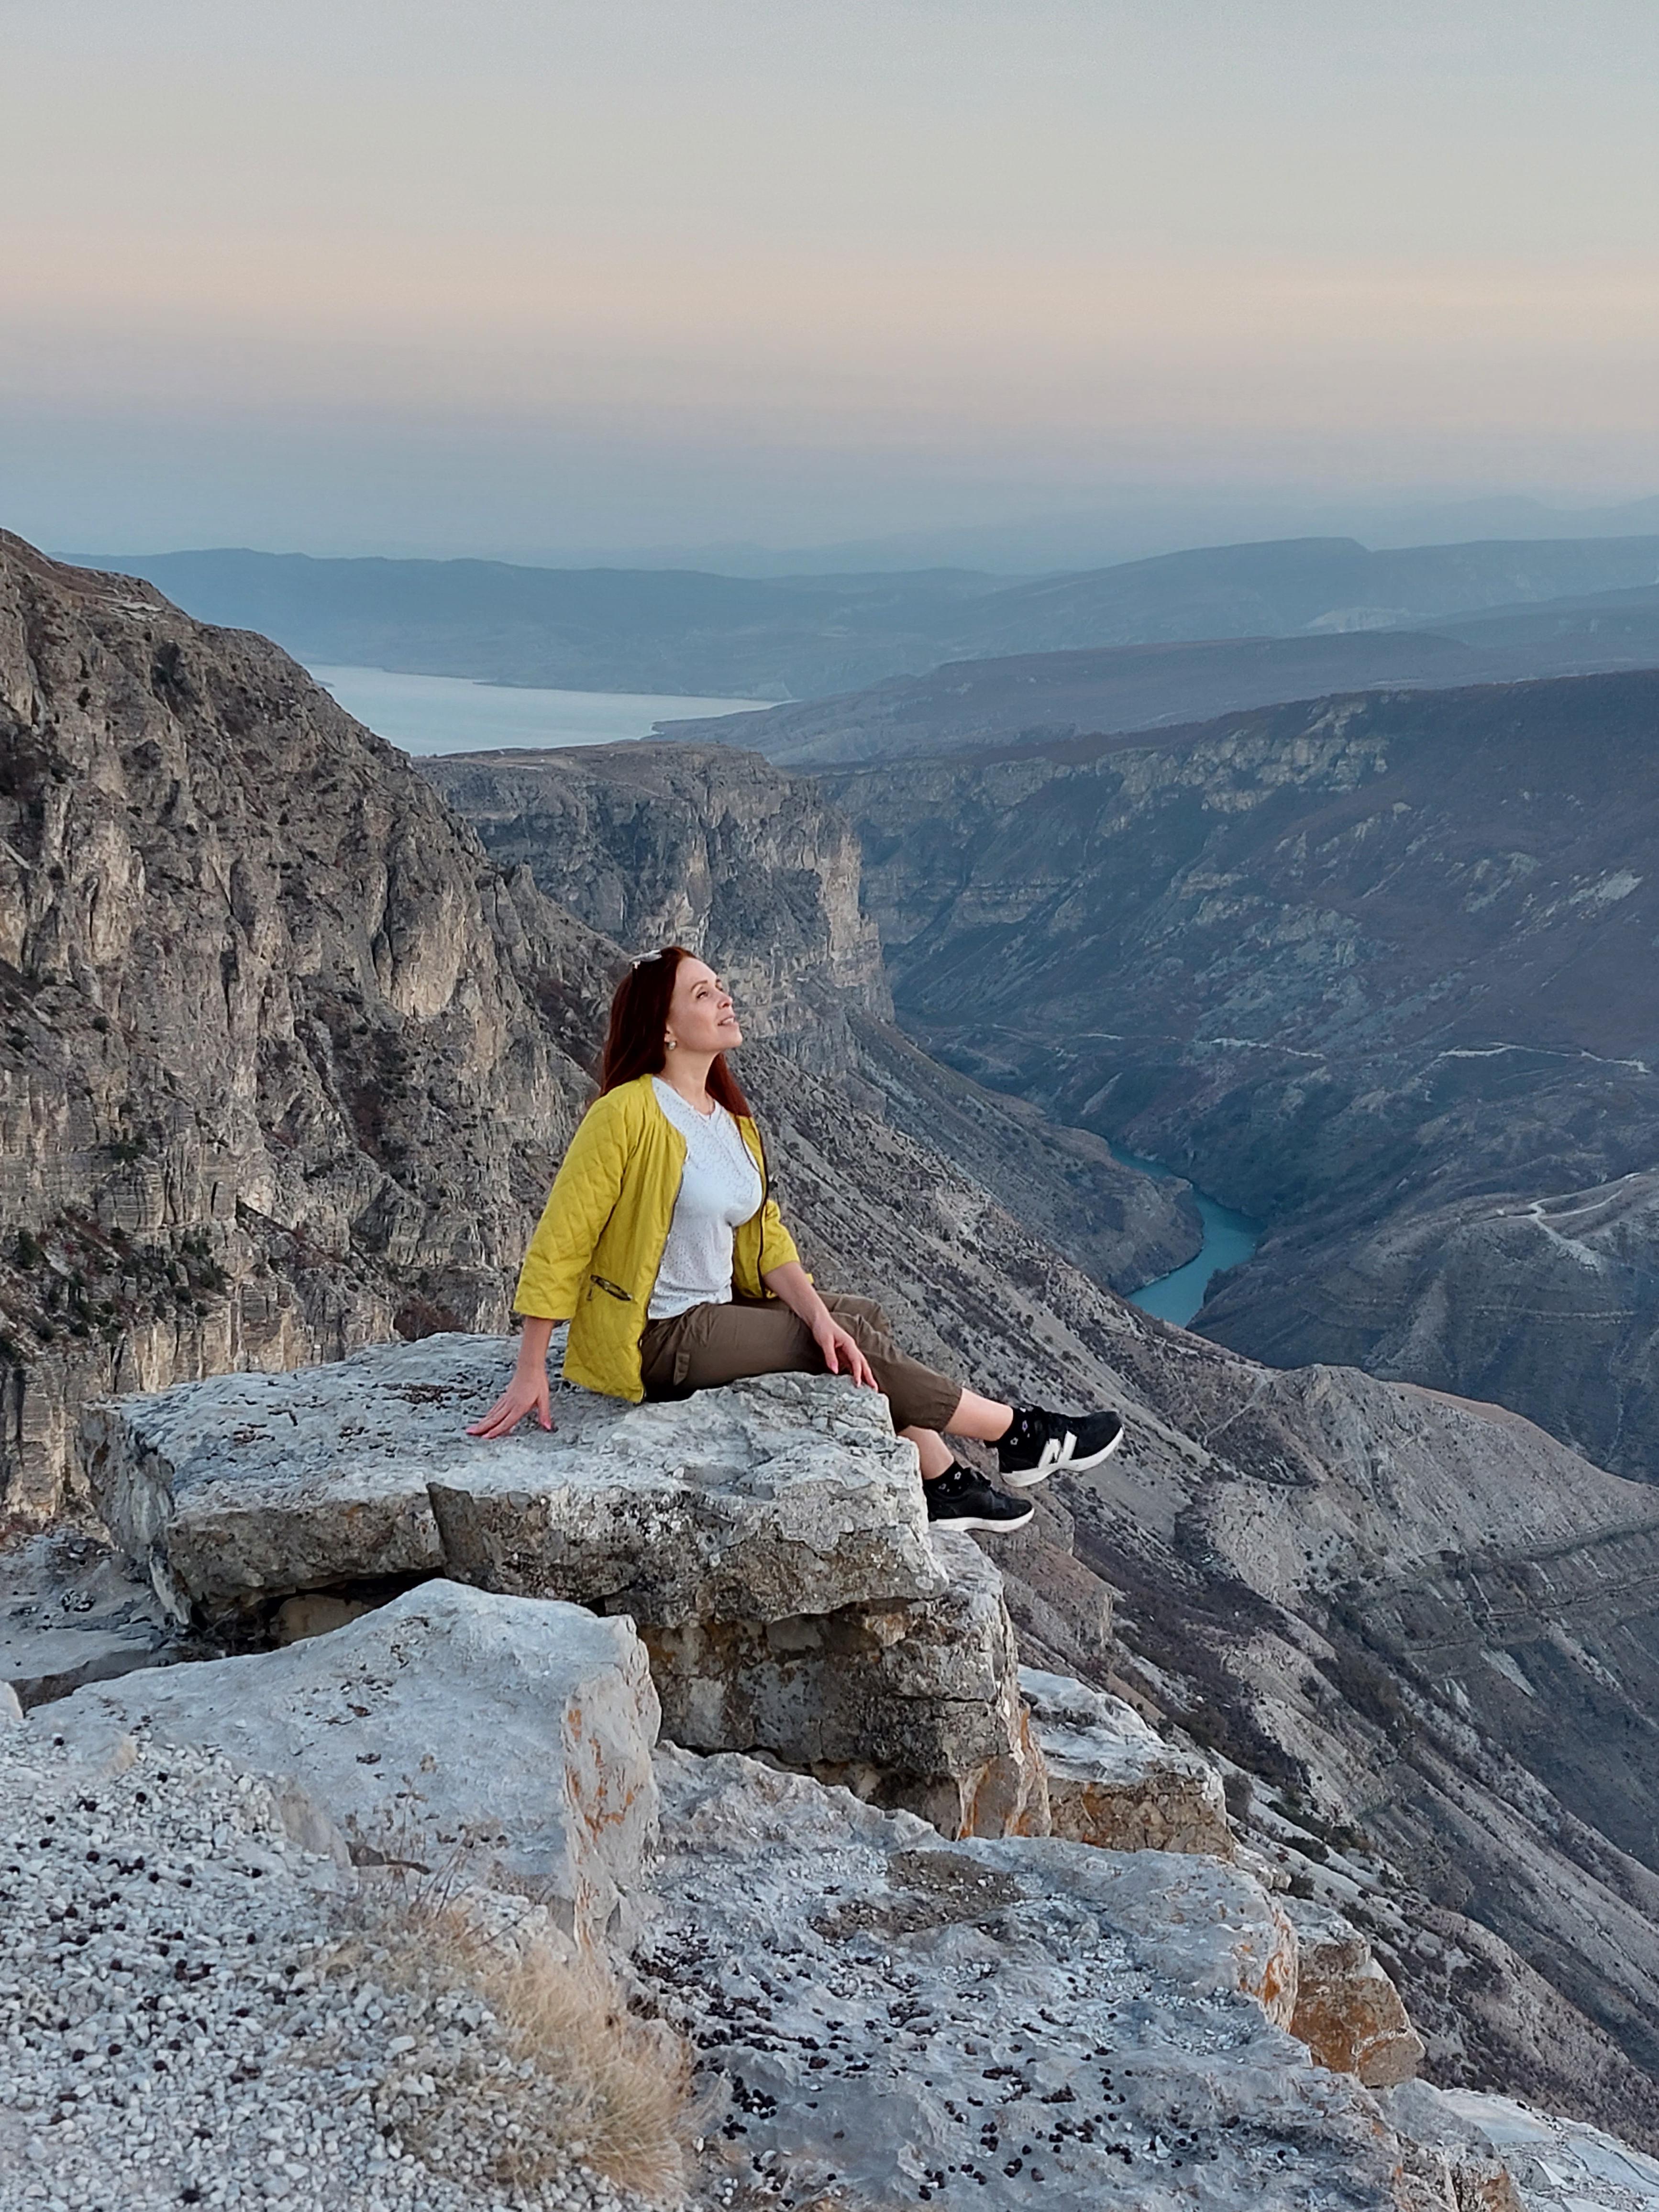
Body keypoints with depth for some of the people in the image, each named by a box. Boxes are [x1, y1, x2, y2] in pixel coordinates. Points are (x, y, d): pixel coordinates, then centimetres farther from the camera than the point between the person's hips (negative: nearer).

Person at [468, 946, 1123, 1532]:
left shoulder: (726, 1118, 7)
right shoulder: (627, 1114, -21)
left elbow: (765, 1233, 3)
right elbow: (559, 1243, -20)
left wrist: (818, 1314, -14)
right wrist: (530, 1375, -20)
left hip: (712, 1313, 9)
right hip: (654, 1342, -9)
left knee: (862, 1319, 4)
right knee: (860, 1341, -10)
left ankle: (942, 1485, 9)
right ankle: (1018, 1434, 5)